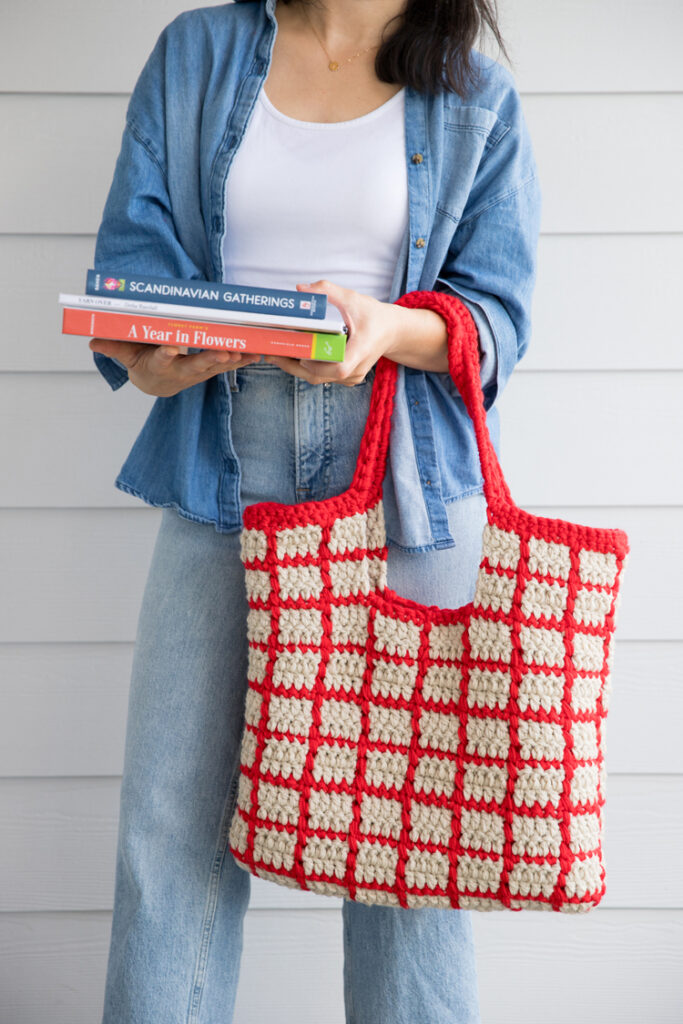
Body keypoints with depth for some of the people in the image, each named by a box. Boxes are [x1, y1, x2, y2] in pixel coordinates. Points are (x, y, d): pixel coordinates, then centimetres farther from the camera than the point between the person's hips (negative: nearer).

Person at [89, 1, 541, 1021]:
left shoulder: (479, 100, 10)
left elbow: (498, 312, 3)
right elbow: (134, 248, 5)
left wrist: (388, 328, -18)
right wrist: (148, 356, -17)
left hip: (405, 497, -1)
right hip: (222, 487, 1)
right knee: (171, 828, 0)